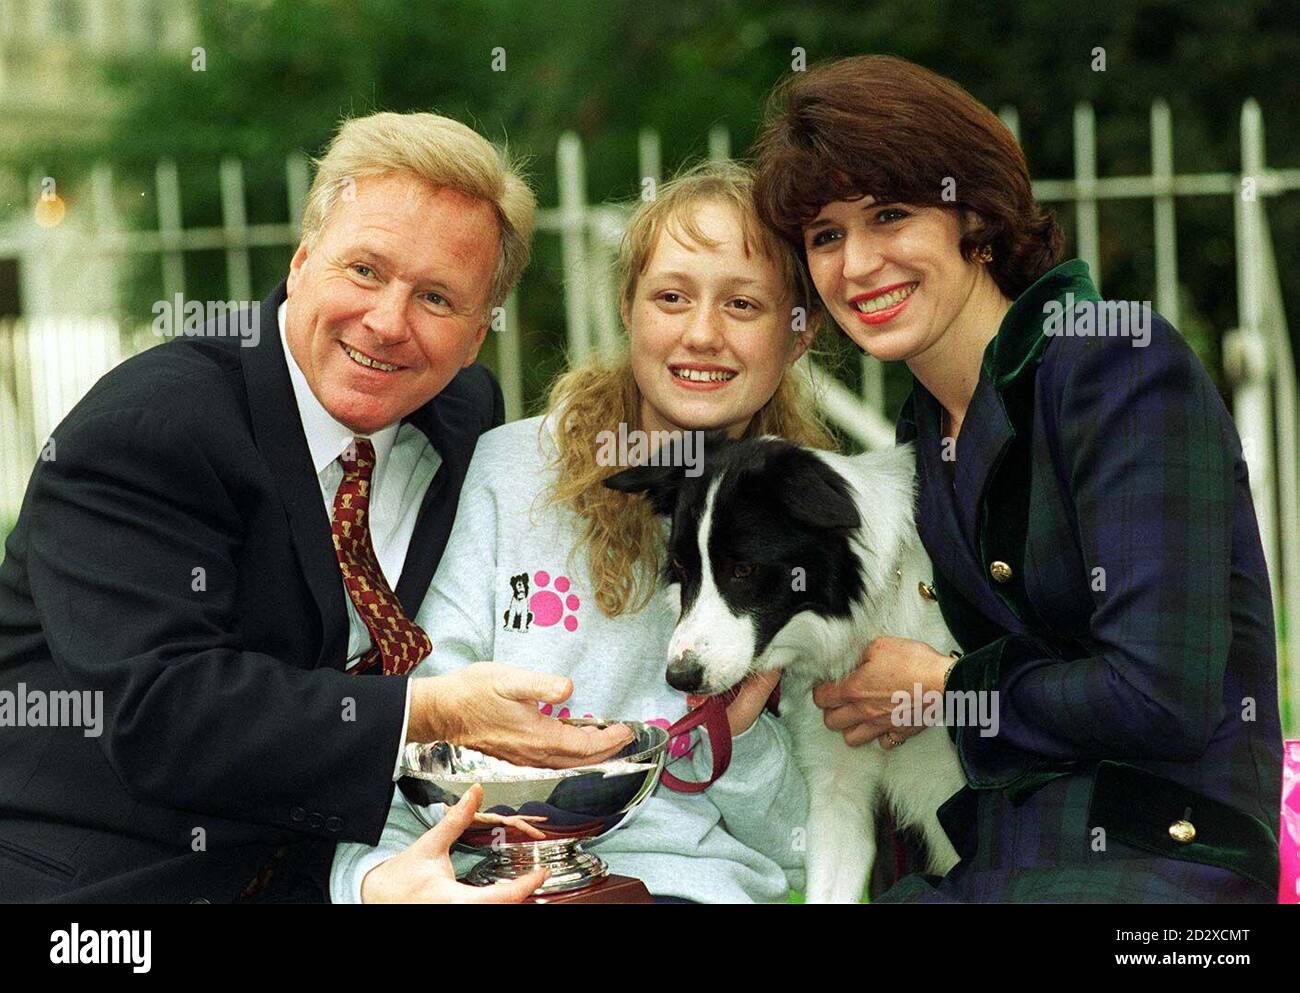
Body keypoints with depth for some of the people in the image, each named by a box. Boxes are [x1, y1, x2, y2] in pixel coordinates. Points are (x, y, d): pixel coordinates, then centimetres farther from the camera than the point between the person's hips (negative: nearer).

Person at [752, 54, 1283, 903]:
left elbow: (1162, 696, -18)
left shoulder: (1118, 361, -10)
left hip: (1161, 856, -7)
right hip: (988, 857, 7)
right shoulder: (924, 430, 14)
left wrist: (946, 688, -5)